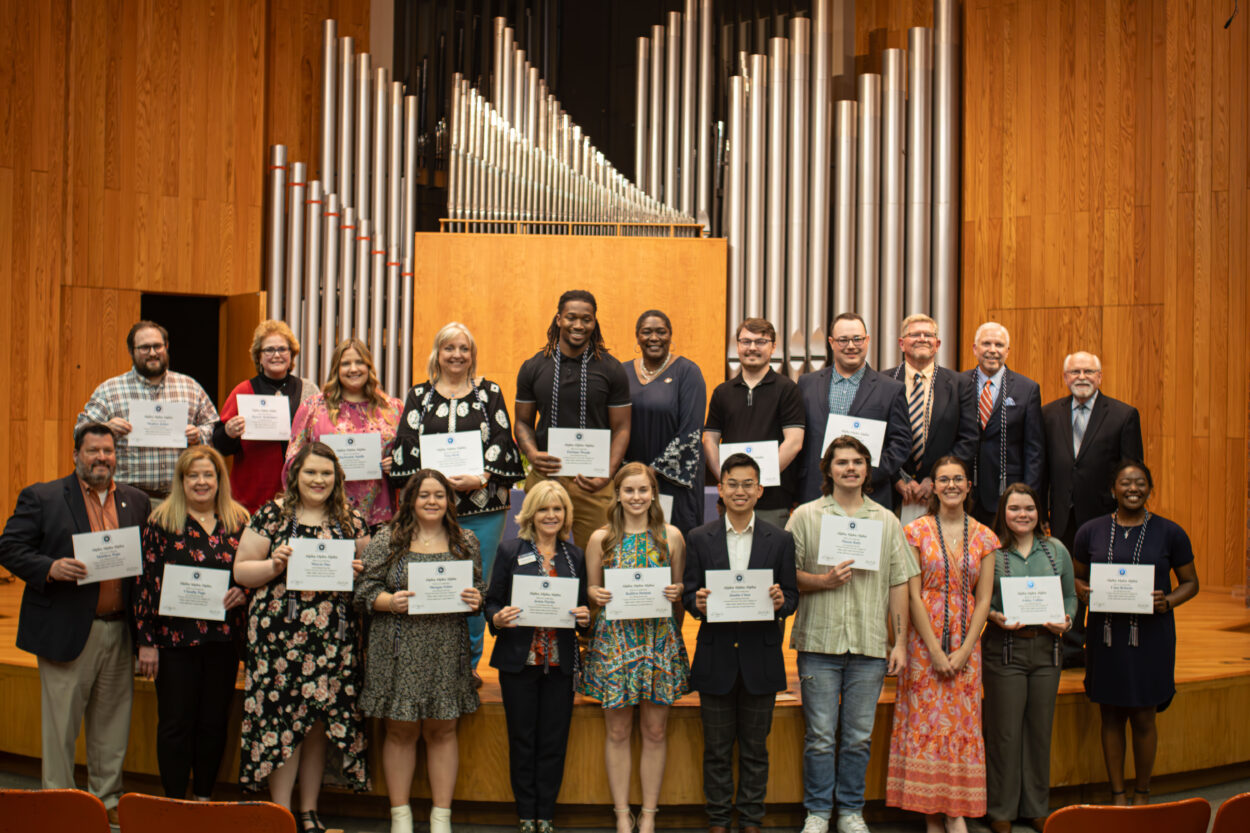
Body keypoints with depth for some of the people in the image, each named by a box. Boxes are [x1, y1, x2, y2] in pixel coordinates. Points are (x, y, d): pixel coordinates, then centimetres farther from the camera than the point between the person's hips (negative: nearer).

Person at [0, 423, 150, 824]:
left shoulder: (136, 502, 11)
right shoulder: (41, 498, -1)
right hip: (66, 630, -4)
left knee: (113, 721, 13)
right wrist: (50, 568, -21)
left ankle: (108, 799, 25)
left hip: (119, 631, 4)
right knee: (61, 722, 3)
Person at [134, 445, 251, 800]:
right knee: (176, 724, 2)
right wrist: (146, 640, -7)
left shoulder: (239, 521, 6)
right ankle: (175, 804, 12)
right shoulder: (162, 522, -2)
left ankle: (205, 798, 23)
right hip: (175, 638, -3)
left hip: (224, 637, 3)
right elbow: (146, 582, -4)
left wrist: (244, 592, -8)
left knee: (214, 723, 9)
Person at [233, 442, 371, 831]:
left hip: (333, 636, 3)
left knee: (320, 723, 7)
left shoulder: (350, 521, 10)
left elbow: (371, 567, 19)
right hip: (279, 633, -2)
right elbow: (240, 570, 3)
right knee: (282, 721, -2)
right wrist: (273, 565, -15)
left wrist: (358, 570, -3)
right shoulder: (272, 515, 2)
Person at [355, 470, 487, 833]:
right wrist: (390, 602, -18)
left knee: (443, 731, 7)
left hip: (447, 652, 2)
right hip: (399, 653, -2)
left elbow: (479, 590, 15)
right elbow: (364, 592, 0)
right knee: (400, 732, 5)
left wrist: (475, 601, -7)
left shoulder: (466, 542, 9)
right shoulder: (387, 540, 2)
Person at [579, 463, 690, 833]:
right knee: (618, 733, 5)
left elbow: (680, 584, 12)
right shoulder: (601, 538, 3)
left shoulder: (671, 536, 4)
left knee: (655, 732, 6)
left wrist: (677, 591, -10)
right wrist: (597, 594, -12)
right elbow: (591, 586, 10)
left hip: (659, 639, 0)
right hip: (614, 639, 0)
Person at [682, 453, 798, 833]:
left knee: (755, 748, 9)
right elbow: (689, 594, 3)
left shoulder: (781, 540, 5)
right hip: (716, 656, 0)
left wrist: (781, 602, -19)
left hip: (760, 656, 0)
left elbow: (791, 597, 3)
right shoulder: (699, 539, 4)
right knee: (717, 748, 8)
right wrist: (697, 602, -20)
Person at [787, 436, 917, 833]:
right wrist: (822, 581, -14)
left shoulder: (887, 521, 11)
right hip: (819, 642, -2)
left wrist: (900, 643, 5)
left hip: (870, 647, 2)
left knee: (859, 736, 7)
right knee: (820, 735, 2)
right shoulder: (805, 516, 4)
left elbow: (899, 585, 10)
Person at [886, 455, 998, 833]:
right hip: (925, 642, -2)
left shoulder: (983, 537, 6)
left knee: (963, 723, 2)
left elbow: (983, 599, 4)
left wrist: (963, 651, -6)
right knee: (925, 721, -2)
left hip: (966, 646, 3)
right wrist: (935, 650, -11)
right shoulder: (917, 531, -2)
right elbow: (913, 594, -6)